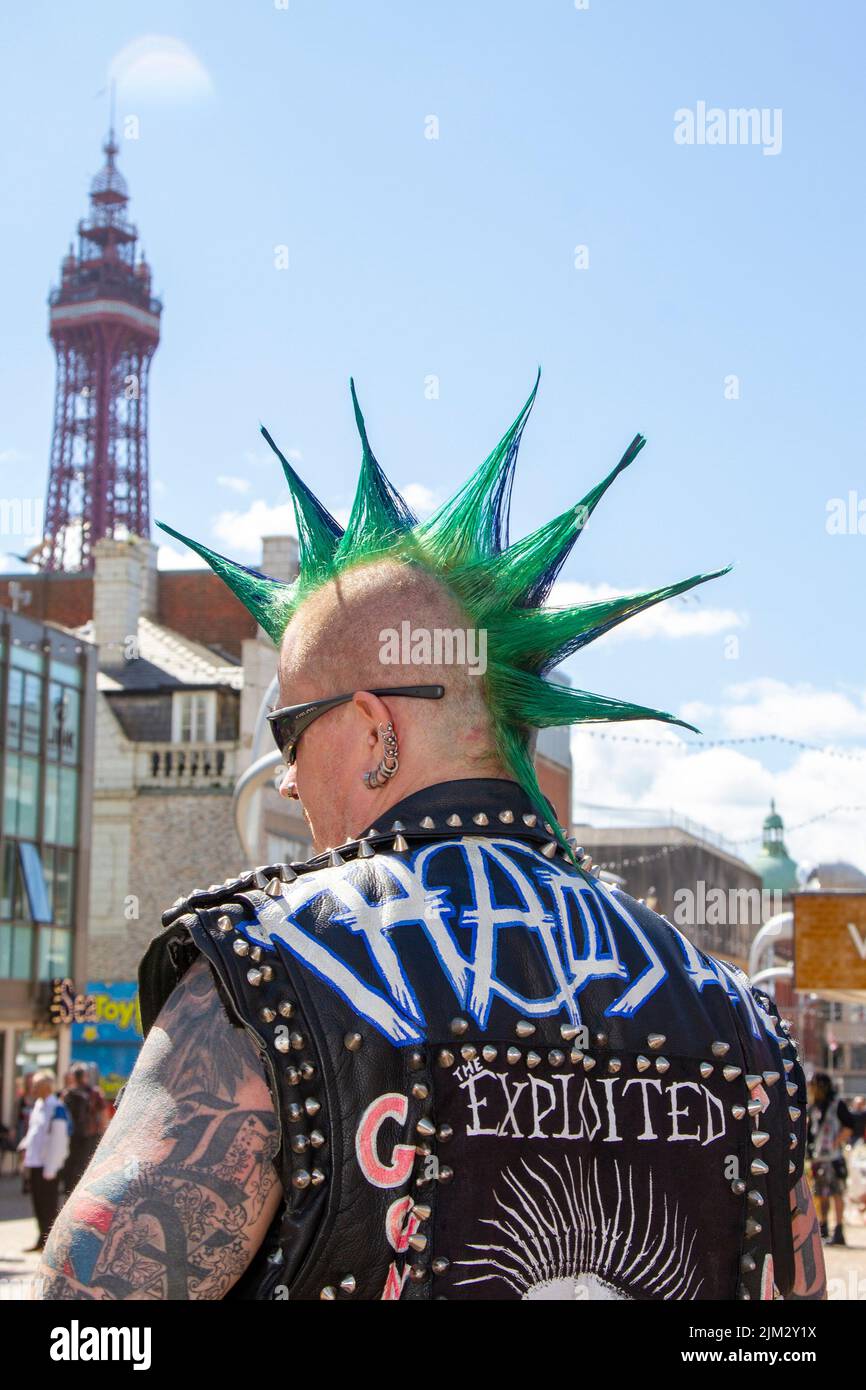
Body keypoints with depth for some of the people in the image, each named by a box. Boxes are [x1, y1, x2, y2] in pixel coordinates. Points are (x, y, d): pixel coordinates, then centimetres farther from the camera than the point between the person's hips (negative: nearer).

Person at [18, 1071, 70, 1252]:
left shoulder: (56, 1109, -17)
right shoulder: (38, 1105, 10)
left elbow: (58, 1141, -18)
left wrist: (50, 1168, -18)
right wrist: (26, 1146, 6)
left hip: (48, 1165, -9)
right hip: (35, 1162, 9)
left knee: (48, 1204, -1)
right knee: (38, 1203, 14)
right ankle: (43, 1239, 24)